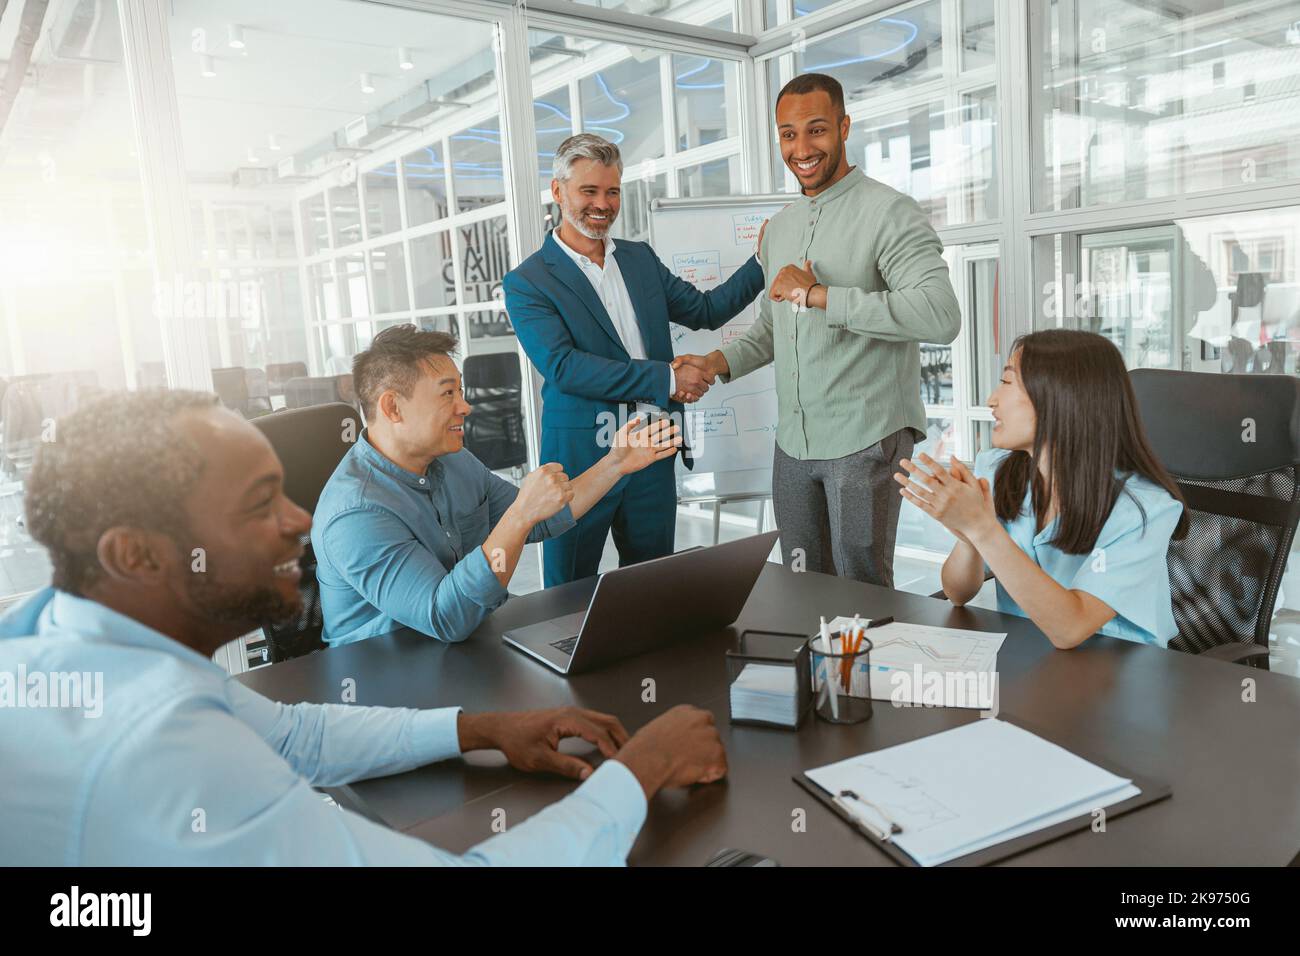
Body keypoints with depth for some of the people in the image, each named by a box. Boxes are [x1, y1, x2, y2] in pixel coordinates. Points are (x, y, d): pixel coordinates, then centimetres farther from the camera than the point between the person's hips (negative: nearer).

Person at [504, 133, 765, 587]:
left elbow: (705, 311, 18)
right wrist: (665, 380, -20)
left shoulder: (640, 258, 11)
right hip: (581, 457, -5)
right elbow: (563, 366, -18)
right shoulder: (528, 282, -7)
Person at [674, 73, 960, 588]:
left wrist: (818, 294, -22)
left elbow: (941, 316, -23)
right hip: (793, 440, 7)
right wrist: (719, 362, 2)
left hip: (866, 437, -7)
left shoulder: (888, 212, -10)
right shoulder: (781, 226, 14)